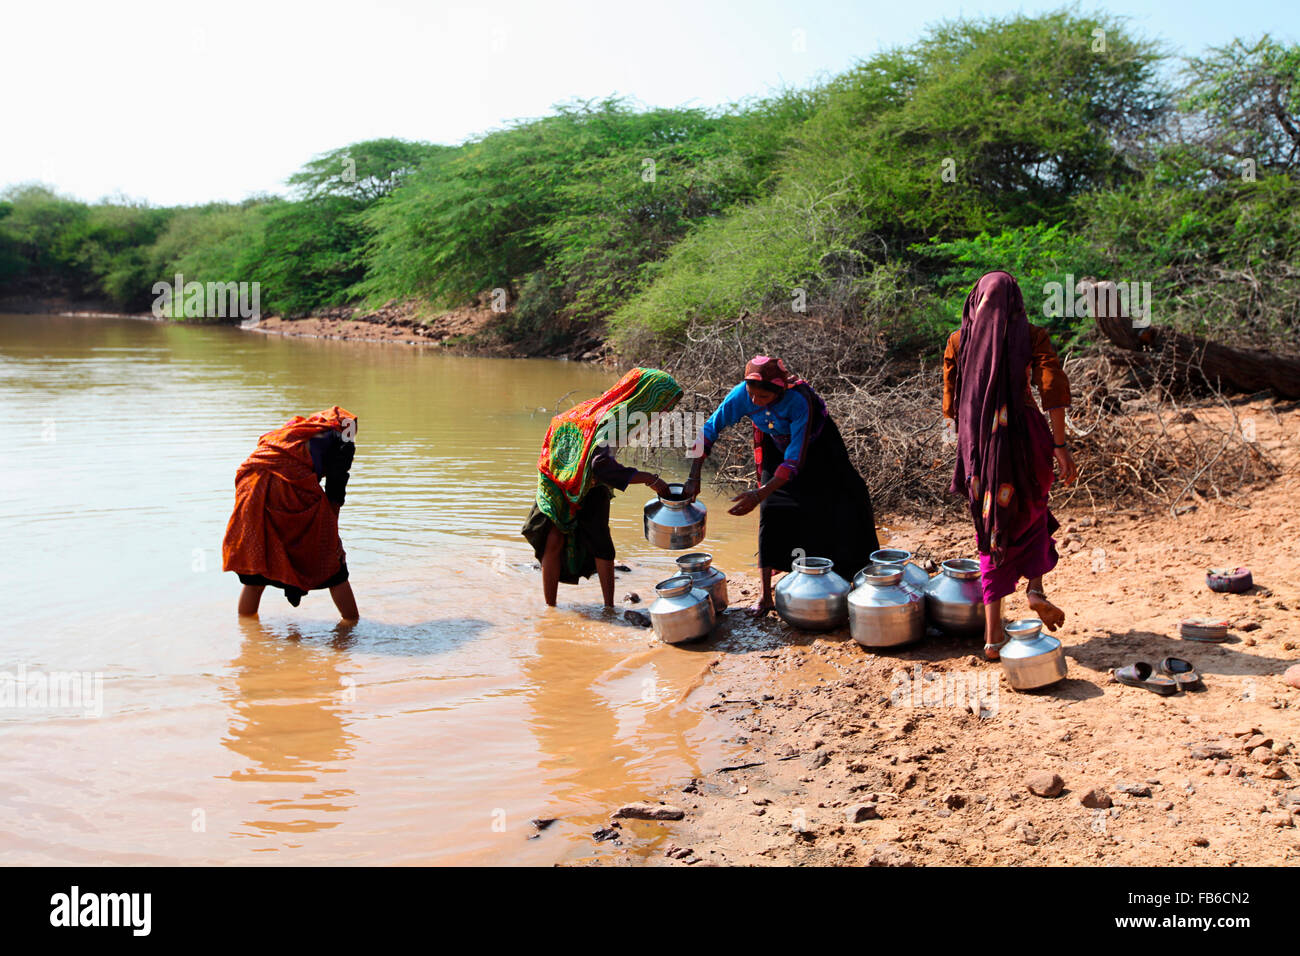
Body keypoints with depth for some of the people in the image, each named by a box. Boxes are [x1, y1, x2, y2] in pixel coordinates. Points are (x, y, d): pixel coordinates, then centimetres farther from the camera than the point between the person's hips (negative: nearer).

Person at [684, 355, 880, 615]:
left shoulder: (799, 401, -41)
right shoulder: (742, 395, -31)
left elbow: (795, 459, -39)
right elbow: (709, 430, -20)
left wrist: (760, 494, -46)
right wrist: (694, 478, -24)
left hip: (815, 449, -2)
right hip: (777, 447, 2)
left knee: (842, 503, -2)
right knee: (771, 513, -9)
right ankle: (766, 595, -4)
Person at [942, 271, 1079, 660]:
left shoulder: (959, 340, 6)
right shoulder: (1031, 336, 2)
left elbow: (952, 402, 8)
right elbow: (1054, 388, -10)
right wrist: (1060, 445, -10)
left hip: (977, 440, 1)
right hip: (1023, 434, -1)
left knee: (993, 526, 11)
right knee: (1032, 510, 28)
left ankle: (993, 635, 6)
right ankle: (1035, 586, 7)